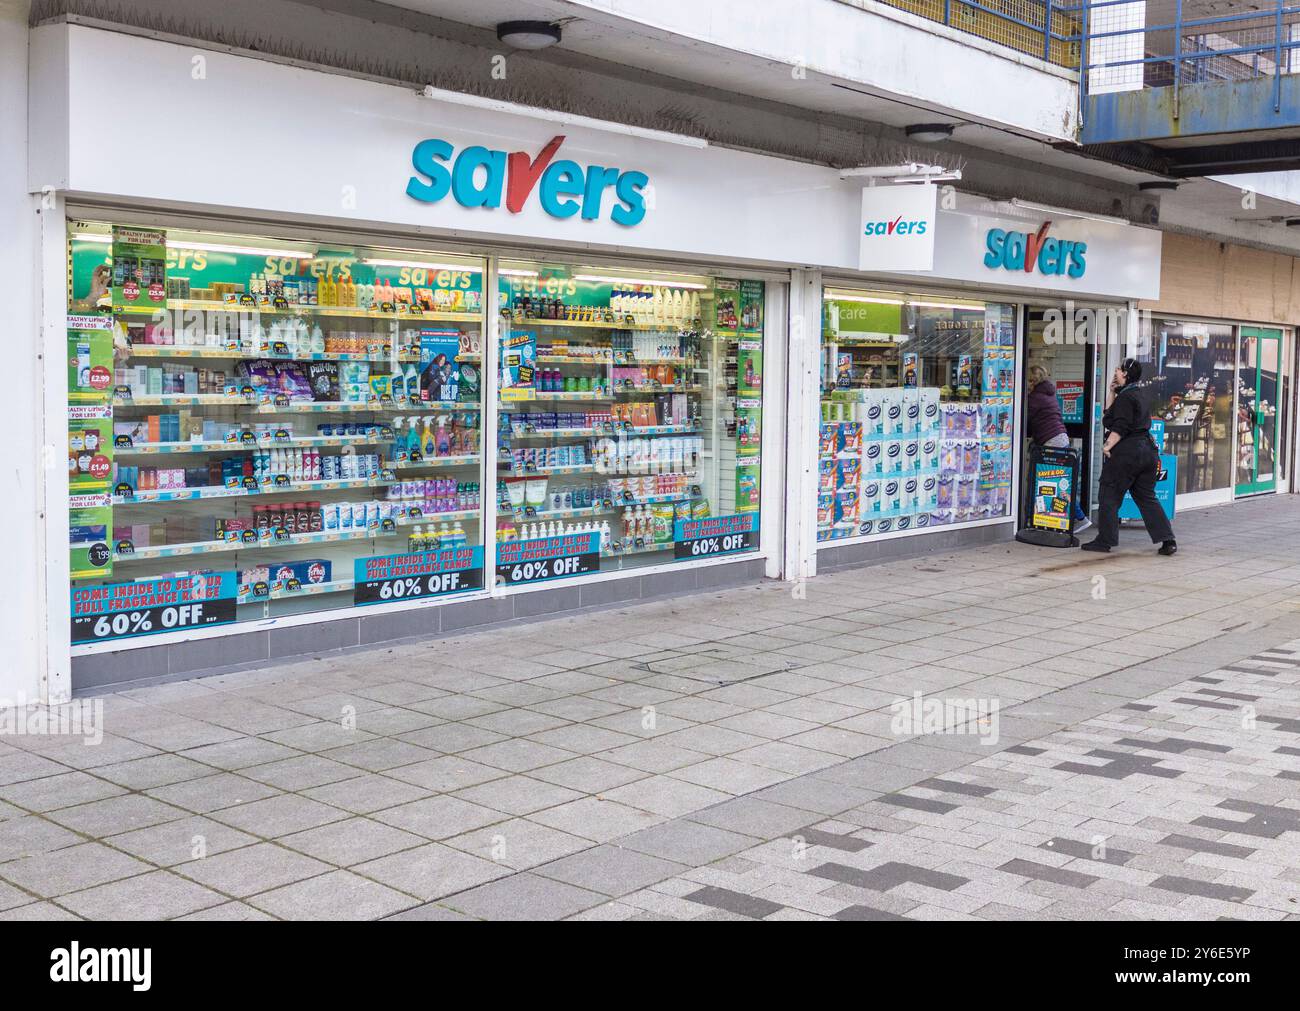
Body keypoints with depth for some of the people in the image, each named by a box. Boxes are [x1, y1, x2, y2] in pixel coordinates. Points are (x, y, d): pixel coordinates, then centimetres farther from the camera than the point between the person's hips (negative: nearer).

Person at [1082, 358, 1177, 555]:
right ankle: (1167, 540, 4)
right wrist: (1112, 391, 19)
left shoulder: (1125, 397, -11)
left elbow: (1120, 427, -20)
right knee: (1147, 497, 11)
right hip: (1147, 449, 9)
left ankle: (1104, 540, 6)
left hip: (1126, 452, -9)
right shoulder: (1138, 395, 18)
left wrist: (1108, 446, -19)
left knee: (1109, 496, 2)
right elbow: (1109, 415, 25)